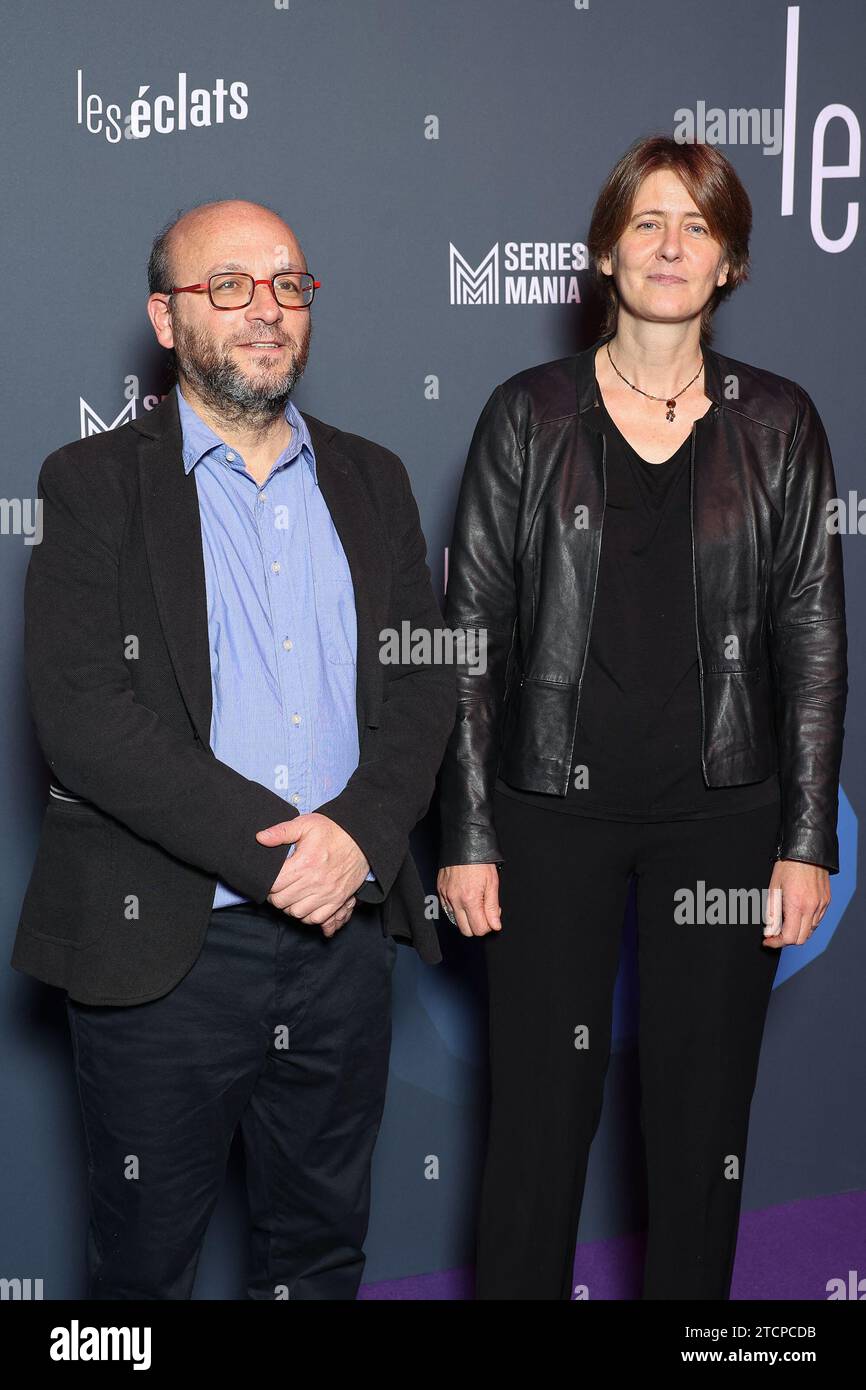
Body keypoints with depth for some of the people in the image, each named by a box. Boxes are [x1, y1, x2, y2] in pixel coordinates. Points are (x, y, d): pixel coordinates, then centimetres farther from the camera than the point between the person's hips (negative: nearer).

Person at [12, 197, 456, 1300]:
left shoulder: (371, 482, 10)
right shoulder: (93, 484, -3)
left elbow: (425, 683, 5)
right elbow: (83, 715, -14)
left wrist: (358, 831, -14)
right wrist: (273, 850, -18)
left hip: (347, 935, 4)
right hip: (161, 948, -4)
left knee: (321, 1250, 19)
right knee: (145, 1260, 12)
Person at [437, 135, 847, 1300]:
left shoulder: (779, 424, 4)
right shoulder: (529, 415, 2)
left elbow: (814, 638, 4)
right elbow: (473, 627, 1)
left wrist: (809, 840, -1)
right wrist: (467, 835, -4)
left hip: (722, 814, 1)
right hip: (554, 809, -1)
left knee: (703, 1110, 10)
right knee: (541, 1107, 5)